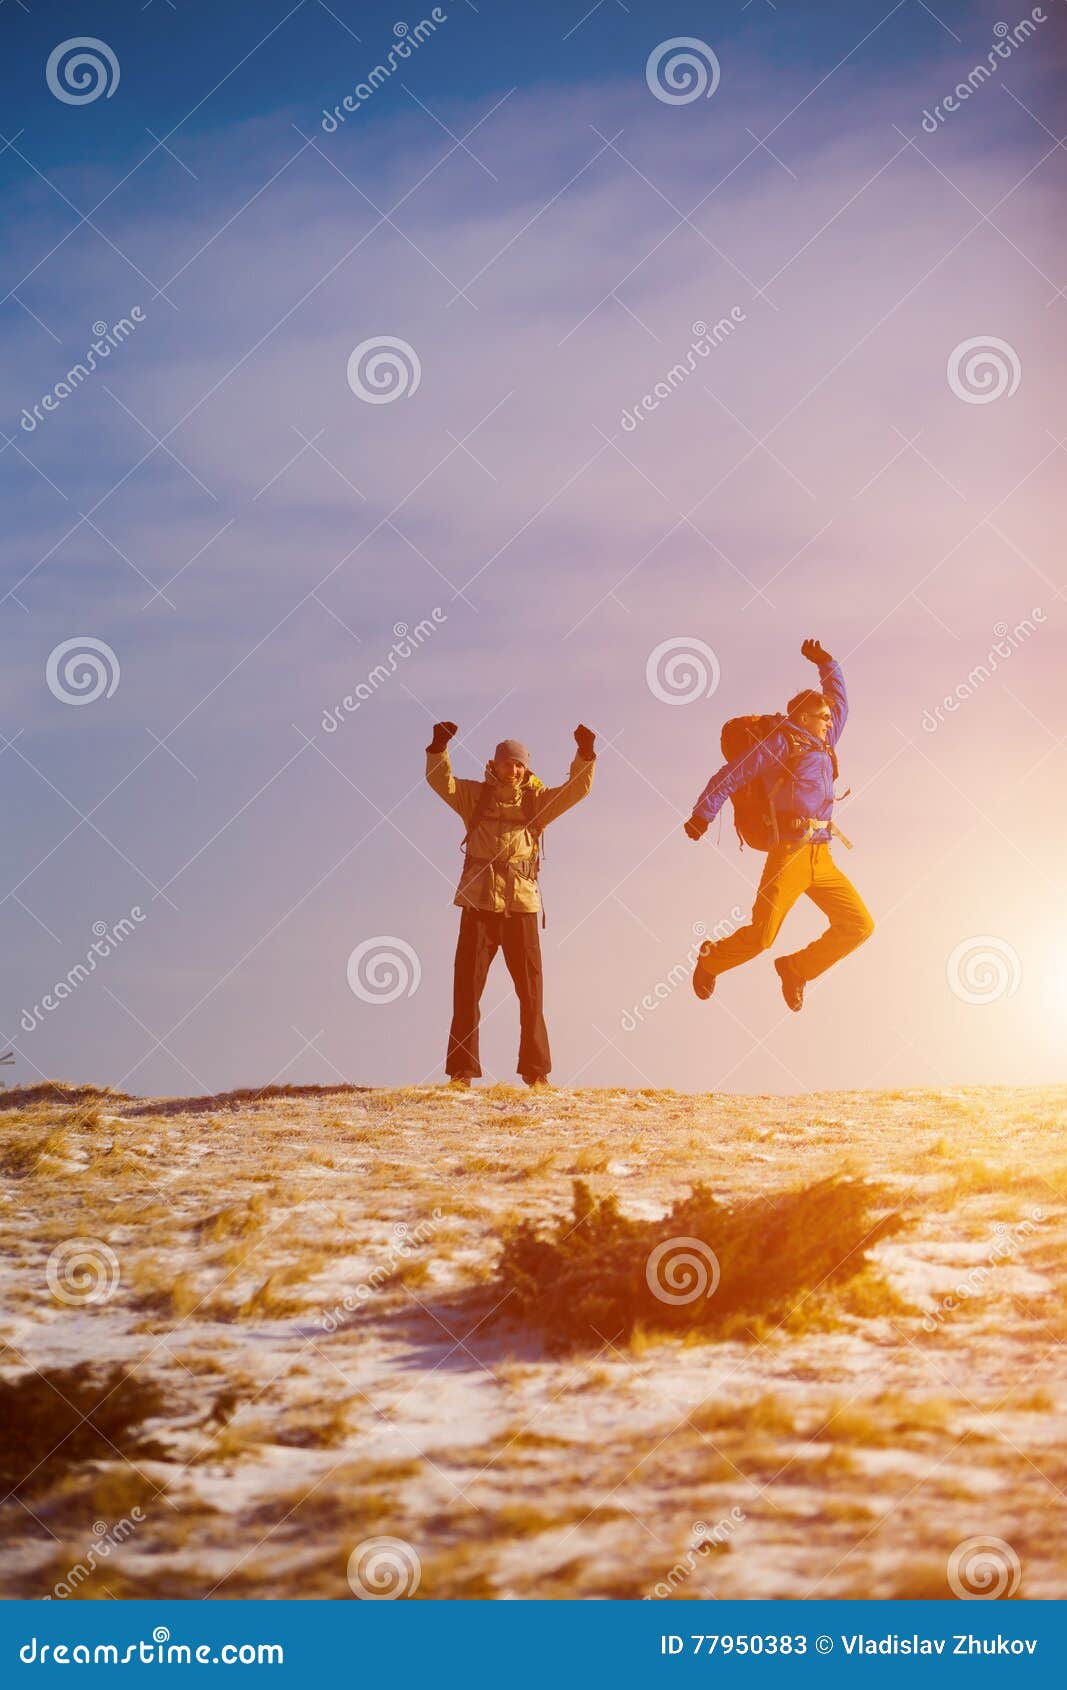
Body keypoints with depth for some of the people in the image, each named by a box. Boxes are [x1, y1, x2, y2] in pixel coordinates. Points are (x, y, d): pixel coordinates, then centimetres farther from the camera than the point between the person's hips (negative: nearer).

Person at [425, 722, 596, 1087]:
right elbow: (441, 781, -5)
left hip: (521, 902, 0)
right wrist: (439, 747, -20)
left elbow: (577, 789, -1)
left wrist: (585, 754, -15)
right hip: (478, 900, 0)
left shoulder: (536, 800, 9)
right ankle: (462, 1069, 3)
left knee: (530, 988, 3)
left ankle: (536, 1070, 10)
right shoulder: (475, 795, 8)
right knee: (467, 984, -1)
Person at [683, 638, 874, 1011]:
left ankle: (796, 968, 14)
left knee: (859, 925, -2)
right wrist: (703, 813, -3)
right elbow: (731, 776, 1)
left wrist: (826, 665, 27)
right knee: (759, 938, -10)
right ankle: (710, 961, 20)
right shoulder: (780, 743, 1)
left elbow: (840, 700, 35)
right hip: (789, 854, -7)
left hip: (821, 859, 7)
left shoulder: (823, 745, 22)